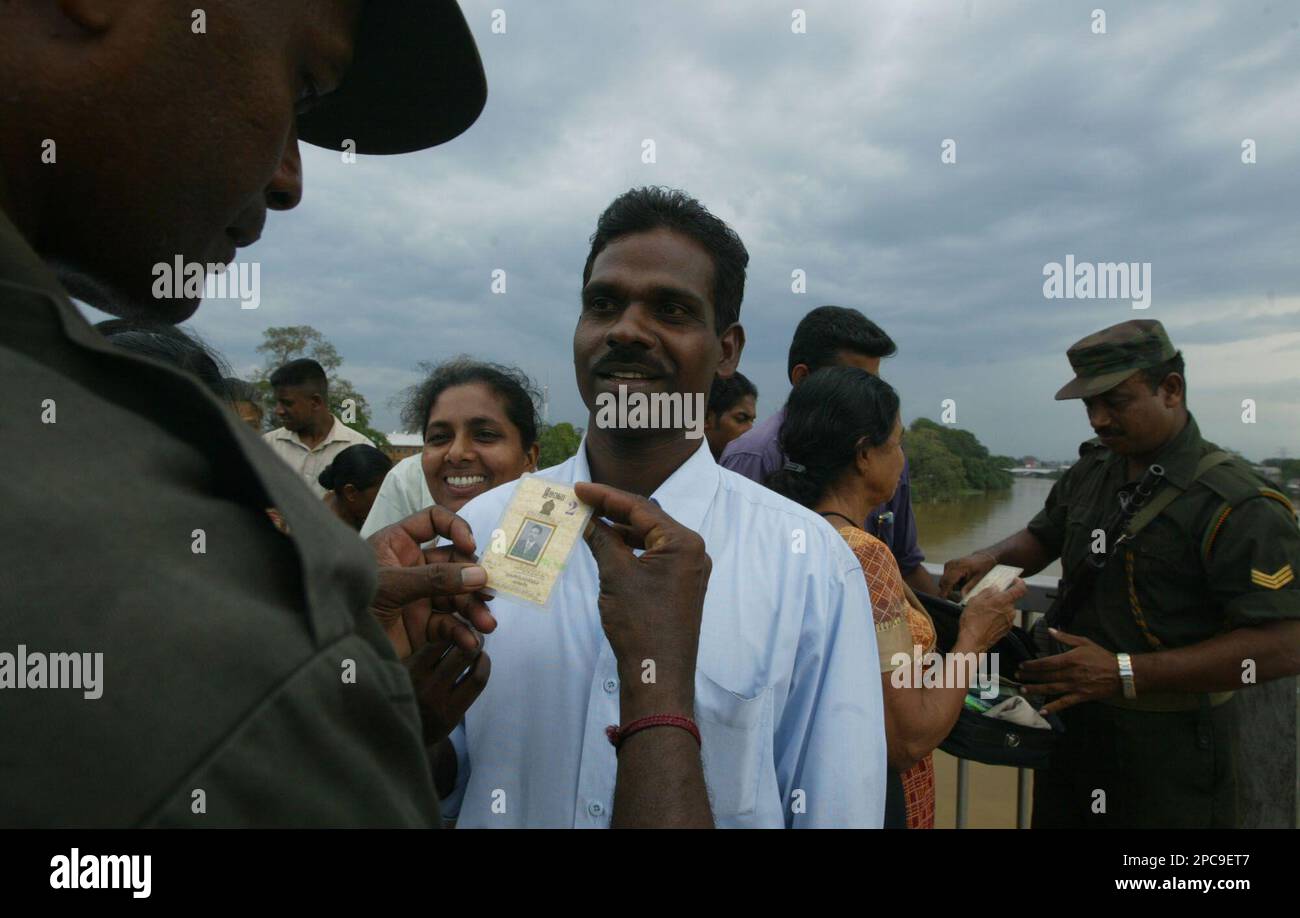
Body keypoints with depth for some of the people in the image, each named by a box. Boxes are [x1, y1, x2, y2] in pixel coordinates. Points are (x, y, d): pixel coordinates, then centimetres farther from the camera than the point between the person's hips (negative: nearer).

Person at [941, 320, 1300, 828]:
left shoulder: (1237, 504, -18)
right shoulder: (1090, 472, 4)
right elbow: (1041, 537, 19)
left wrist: (1125, 673, -27)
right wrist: (989, 558, -4)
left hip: (1168, 748, -6)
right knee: (1054, 816, 19)